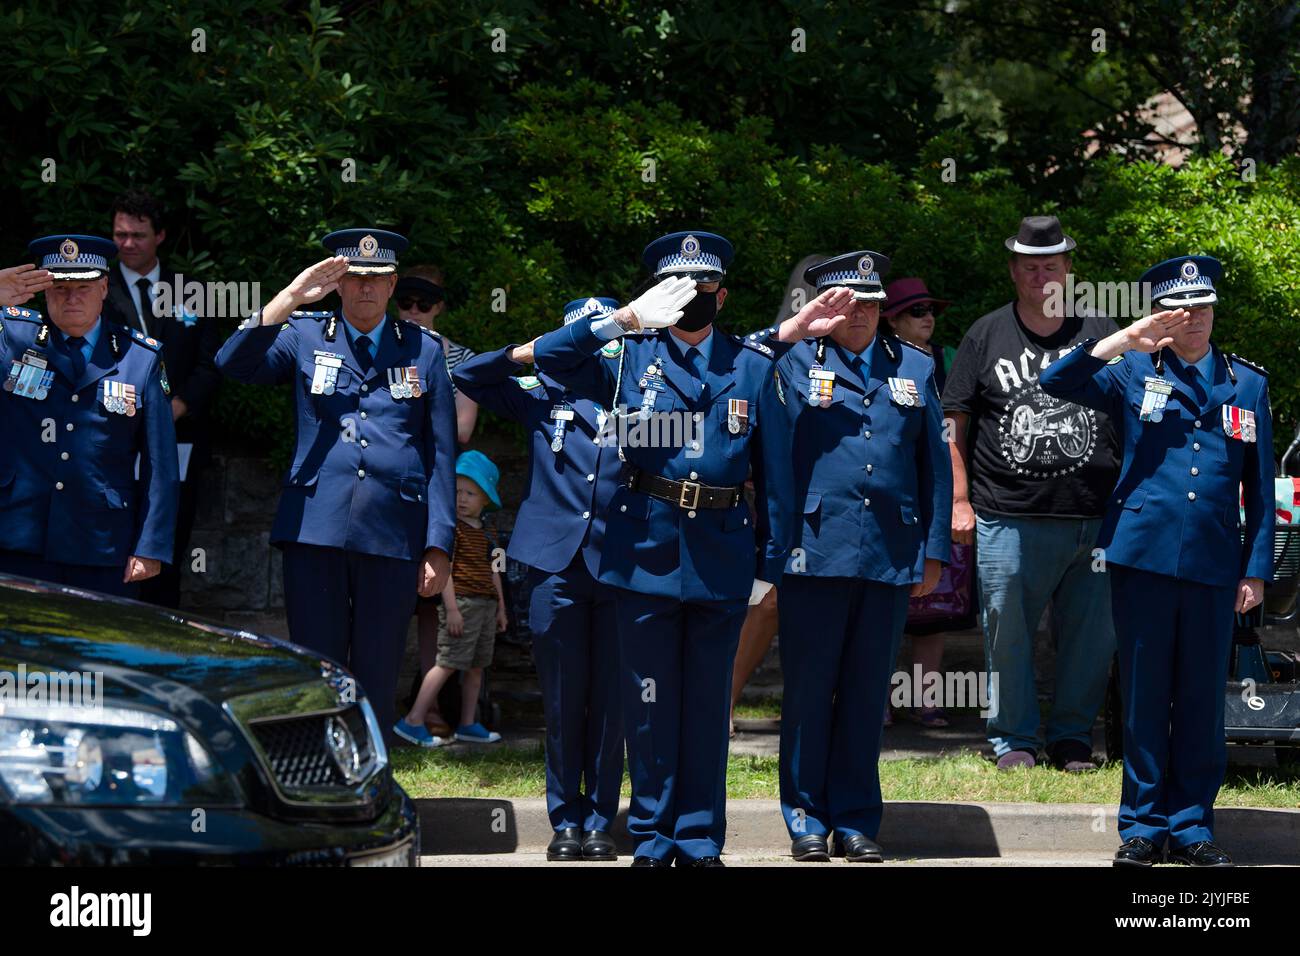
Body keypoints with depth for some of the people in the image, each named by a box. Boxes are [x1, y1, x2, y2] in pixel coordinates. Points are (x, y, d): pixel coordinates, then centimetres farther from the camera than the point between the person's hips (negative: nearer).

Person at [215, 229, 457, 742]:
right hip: (316, 530, 0)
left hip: (392, 537, 0)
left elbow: (441, 454, 10)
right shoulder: (305, 337, 10)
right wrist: (291, 298, -15)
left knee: (377, 681, 3)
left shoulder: (424, 350, 11)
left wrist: (439, 545, 3)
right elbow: (233, 363, -8)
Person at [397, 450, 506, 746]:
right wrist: (452, 609, -17)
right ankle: (413, 721, -10)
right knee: (447, 663, -11)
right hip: (461, 603, -8)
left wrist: (500, 607, 21)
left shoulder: (486, 532, 16)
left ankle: (467, 724, 18)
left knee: (476, 666, 10)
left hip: (485, 605, 8)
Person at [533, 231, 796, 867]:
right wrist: (627, 319, -19)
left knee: (707, 701, 7)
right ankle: (653, 839, 11)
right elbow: (549, 356, -10)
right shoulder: (629, 357, 5)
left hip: (721, 555, 1)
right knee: (650, 702, 3)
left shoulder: (752, 366, 6)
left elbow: (775, 472, 6)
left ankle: (700, 841, 14)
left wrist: (771, 561, 1)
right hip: (646, 549, -1)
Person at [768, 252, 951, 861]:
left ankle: (856, 821, 14)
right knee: (809, 690, 1)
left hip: (891, 554, 2)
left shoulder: (915, 367, 14)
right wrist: (793, 328, -11)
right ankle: (808, 821, 10)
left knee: (867, 691, 7)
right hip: (816, 552, -2)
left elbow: (935, 462, 14)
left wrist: (935, 550, 9)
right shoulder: (794, 361, 6)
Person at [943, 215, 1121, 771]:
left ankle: (1073, 738, 16)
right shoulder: (986, 337, 8)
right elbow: (953, 424, 9)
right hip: (1007, 518, -1)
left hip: (1095, 517, 1)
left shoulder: (1101, 336, 10)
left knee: (1091, 633, 3)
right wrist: (960, 500, 1)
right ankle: (1013, 741, 13)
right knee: (1007, 631, 1)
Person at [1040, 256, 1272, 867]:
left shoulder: (1247, 384, 12)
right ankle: (1142, 826, 9)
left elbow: (1260, 487, 12)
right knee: (1143, 695, 3)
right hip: (1143, 556, -1)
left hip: (1214, 564, 1)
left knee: (1202, 699, 4)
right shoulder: (1134, 374, 8)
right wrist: (1125, 341, -11)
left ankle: (1192, 825, 12)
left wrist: (1256, 569, 6)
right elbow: (1056, 384, -3)